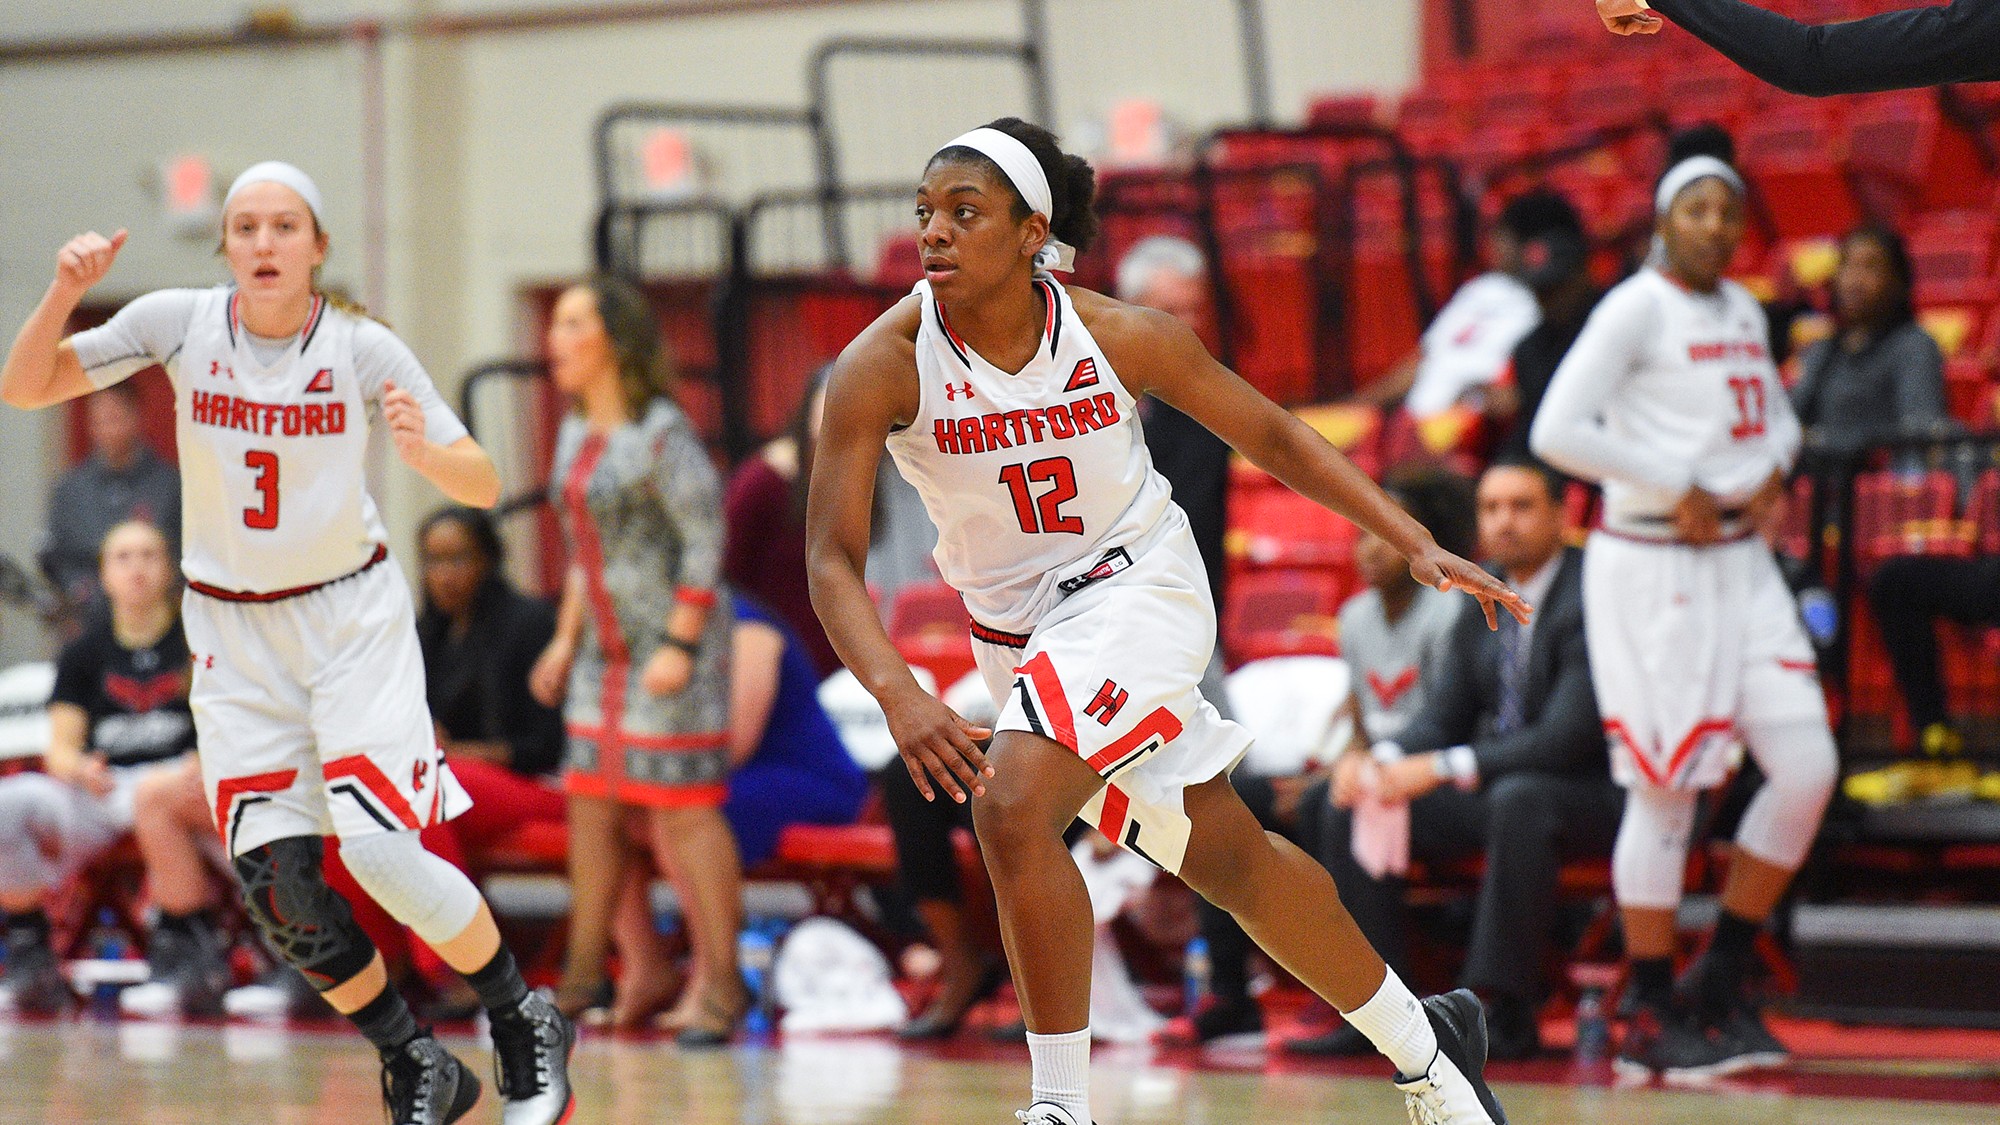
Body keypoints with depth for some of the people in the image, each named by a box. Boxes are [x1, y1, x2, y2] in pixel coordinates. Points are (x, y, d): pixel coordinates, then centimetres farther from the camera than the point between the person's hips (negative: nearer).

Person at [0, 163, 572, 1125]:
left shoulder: (363, 349, -11)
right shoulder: (180, 324, -7)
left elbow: (483, 486, -11)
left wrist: (423, 452, -33)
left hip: (353, 619, -3)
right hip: (233, 637, 3)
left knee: (380, 851, -17)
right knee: (274, 879, -5)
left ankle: (525, 1027, 5)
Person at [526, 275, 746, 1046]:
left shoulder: (661, 433, -16)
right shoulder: (577, 435, 11)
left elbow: (706, 541, -17)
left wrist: (680, 648, -21)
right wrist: (566, 639, 17)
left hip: (675, 636, -9)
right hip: (610, 648, 9)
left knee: (682, 808, -9)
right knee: (591, 802, 10)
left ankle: (722, 984, -3)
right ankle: (583, 975, 19)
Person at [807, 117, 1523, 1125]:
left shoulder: (1119, 337, -18)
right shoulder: (885, 366, -19)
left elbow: (1271, 436, -4)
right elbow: (832, 559, -22)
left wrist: (1416, 546, -8)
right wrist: (898, 694, -40)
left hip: (1135, 587, -3)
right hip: (1015, 626, 3)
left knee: (1013, 812, -26)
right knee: (1227, 861, 13)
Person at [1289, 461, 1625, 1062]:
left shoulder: (1588, 600, -16)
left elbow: (1567, 737, -25)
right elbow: (1443, 716, 11)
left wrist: (1441, 769, -30)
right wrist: (1381, 759, -12)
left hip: (1589, 794, -8)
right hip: (1490, 787, 8)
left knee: (1520, 799, -40)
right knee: (1345, 805, -7)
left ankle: (1508, 1012, -34)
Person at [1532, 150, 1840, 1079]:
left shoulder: (1743, 311, 13)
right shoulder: (1637, 309, -10)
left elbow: (1775, 412, 29)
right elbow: (1558, 431, -18)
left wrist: (1774, 469, 6)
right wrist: (1676, 488, -16)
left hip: (1741, 561, 8)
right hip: (1651, 570, -7)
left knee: (1808, 768, 0)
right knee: (1666, 790, -4)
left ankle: (1721, 983, 13)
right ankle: (1652, 1019, 7)